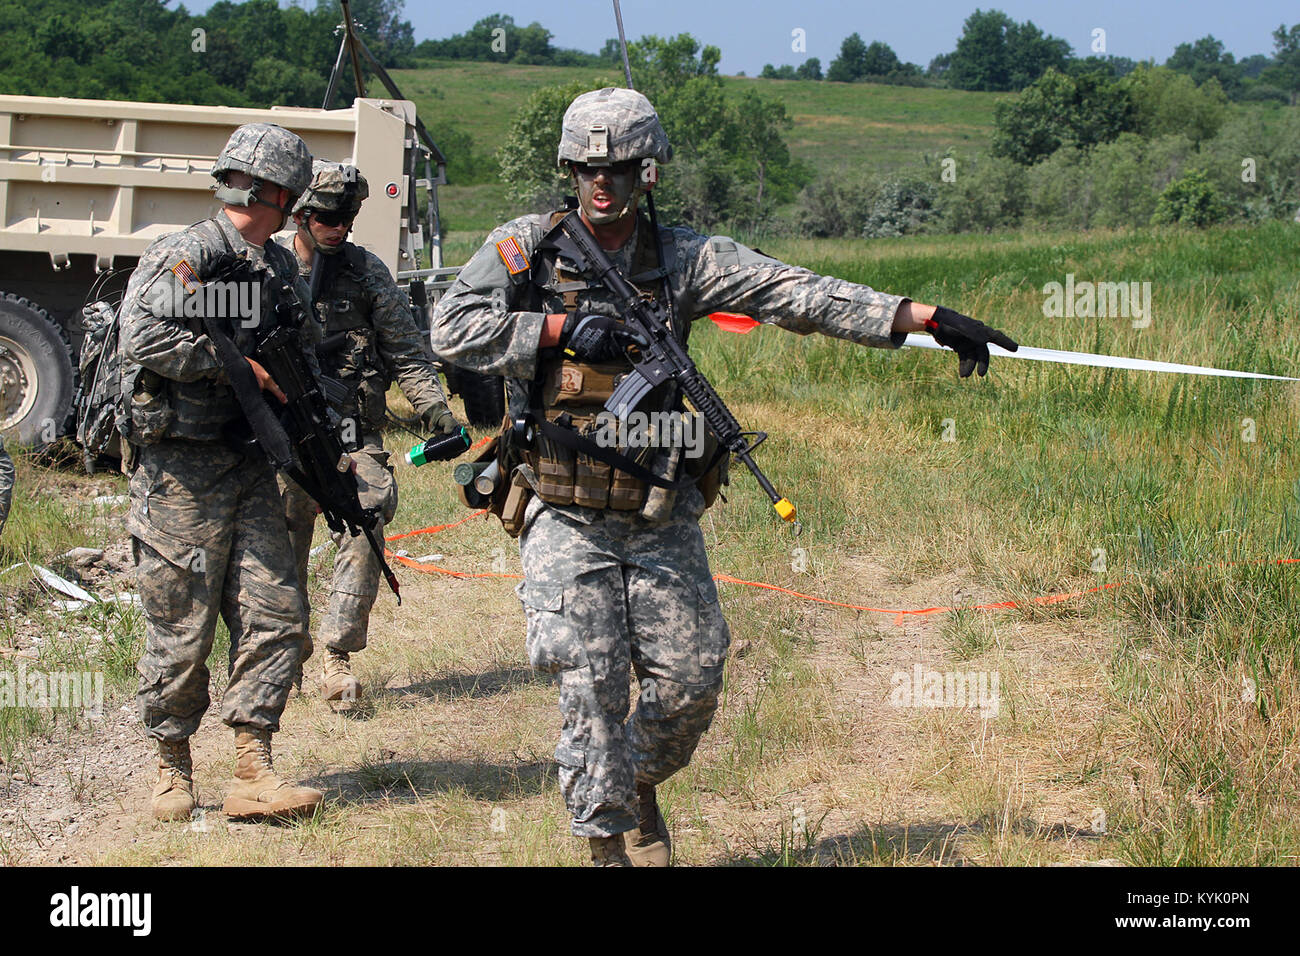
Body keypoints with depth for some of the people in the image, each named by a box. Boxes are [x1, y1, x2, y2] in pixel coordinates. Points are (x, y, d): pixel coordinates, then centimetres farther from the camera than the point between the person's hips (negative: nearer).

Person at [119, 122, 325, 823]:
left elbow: (302, 366, 25)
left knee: (275, 615, 0)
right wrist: (235, 363, -19)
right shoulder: (184, 256, -10)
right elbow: (144, 336, -25)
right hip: (180, 470, -7)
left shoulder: (284, 272, 15)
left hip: (252, 467, 7)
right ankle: (173, 769, 16)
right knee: (180, 627, 0)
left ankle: (252, 775, 4)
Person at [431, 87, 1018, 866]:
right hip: (567, 520, -2)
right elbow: (453, 327, -12)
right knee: (591, 686, -5)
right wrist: (560, 326, -19)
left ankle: (640, 783, 34)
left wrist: (924, 319, -13)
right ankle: (609, 838, 8)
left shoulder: (683, 259, 1)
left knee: (692, 679, 6)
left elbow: (799, 294, -6)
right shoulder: (527, 248, -1)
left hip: (661, 517, 3)